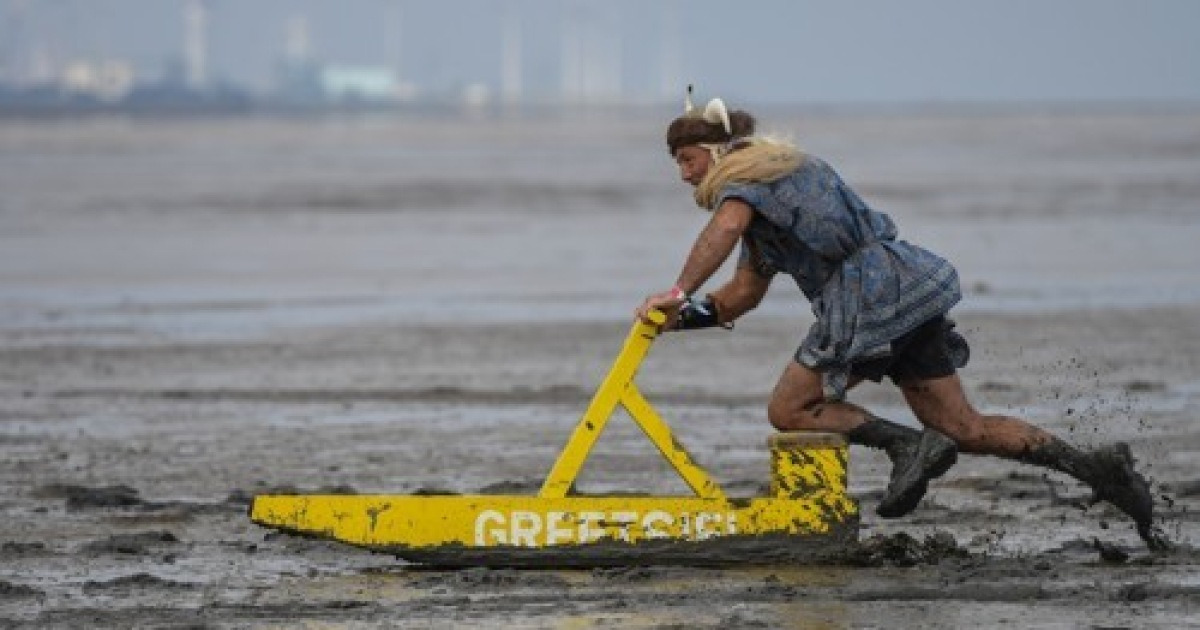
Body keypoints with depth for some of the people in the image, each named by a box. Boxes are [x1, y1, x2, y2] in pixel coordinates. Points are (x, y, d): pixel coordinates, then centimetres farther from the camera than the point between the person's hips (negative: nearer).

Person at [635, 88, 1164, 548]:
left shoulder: (744, 175, 0)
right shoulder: (784, 170, 28)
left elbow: (725, 227, -24)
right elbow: (745, 293, 23)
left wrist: (679, 291, -27)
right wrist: (690, 316, 8)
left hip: (870, 296, -10)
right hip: (911, 292, 10)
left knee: (788, 410, -1)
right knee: (966, 430, 10)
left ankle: (910, 446, -14)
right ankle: (1097, 467, 2)